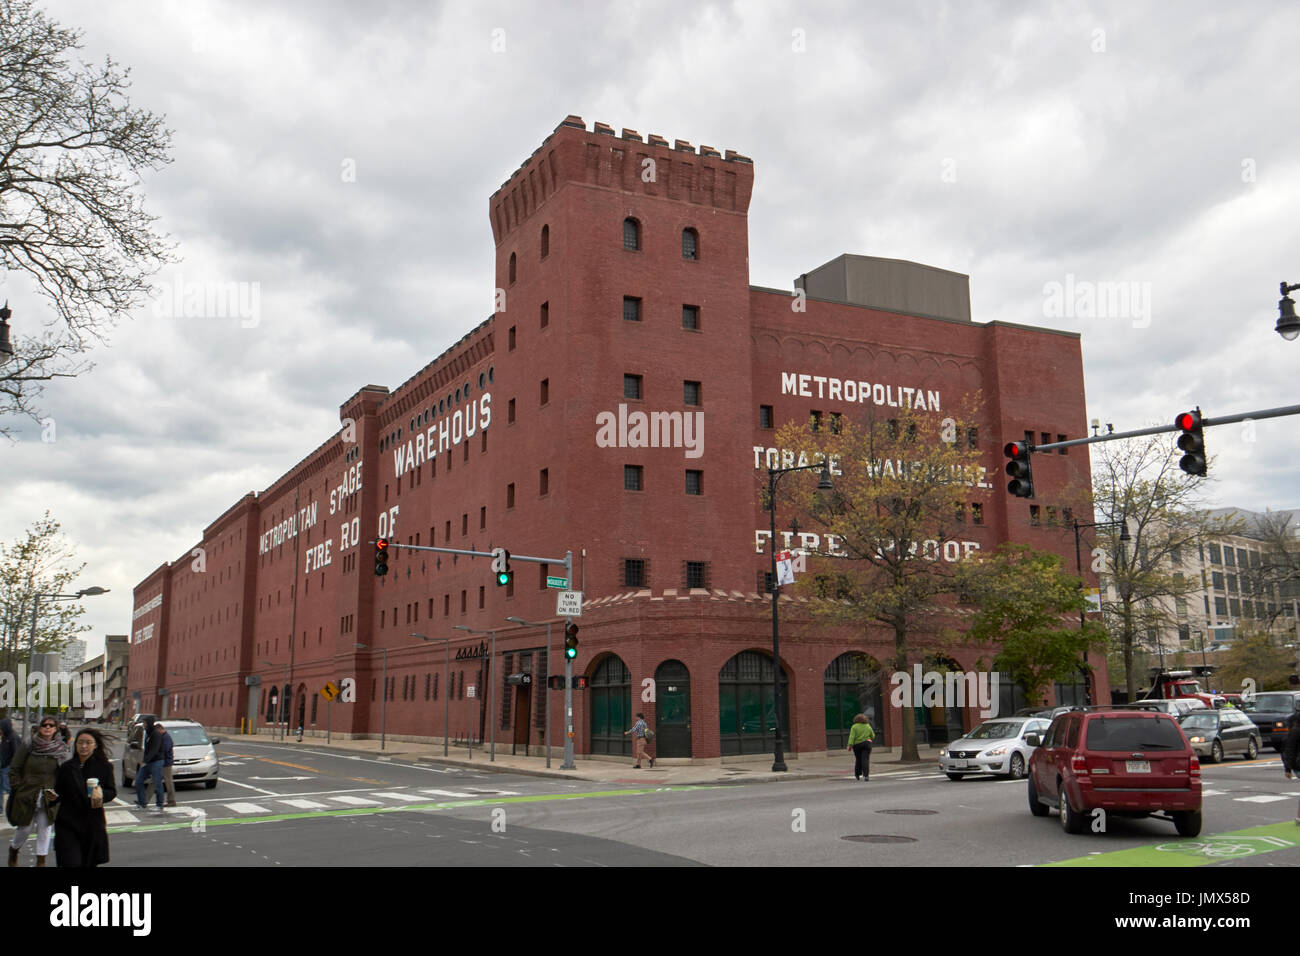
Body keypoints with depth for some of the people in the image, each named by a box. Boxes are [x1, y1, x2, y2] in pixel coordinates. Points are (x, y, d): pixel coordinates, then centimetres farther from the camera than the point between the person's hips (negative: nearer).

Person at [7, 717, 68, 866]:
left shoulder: (61, 749, 1)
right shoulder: (28, 746, -4)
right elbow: (15, 769, 1)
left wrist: (56, 792, -6)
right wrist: (19, 789, -5)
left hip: (49, 799, 1)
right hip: (26, 796, -1)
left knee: (44, 830, 4)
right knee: (24, 828, 9)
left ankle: (41, 861, 14)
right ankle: (13, 850, 39)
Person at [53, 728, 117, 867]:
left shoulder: (104, 767, 3)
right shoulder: (66, 767, 6)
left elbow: (112, 792, 3)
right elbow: (59, 793, 9)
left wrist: (101, 794, -17)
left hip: (93, 824, 0)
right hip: (68, 824, 0)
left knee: (89, 863, 6)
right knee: (71, 863, -11)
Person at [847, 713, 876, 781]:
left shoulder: (854, 727, -3)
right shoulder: (868, 726, 6)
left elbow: (852, 736, -13)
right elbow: (873, 736, 13)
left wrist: (850, 745, -19)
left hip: (857, 745, 0)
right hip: (866, 744, 0)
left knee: (858, 760, 14)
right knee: (865, 760, -5)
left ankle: (857, 775, 20)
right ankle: (865, 775, -18)